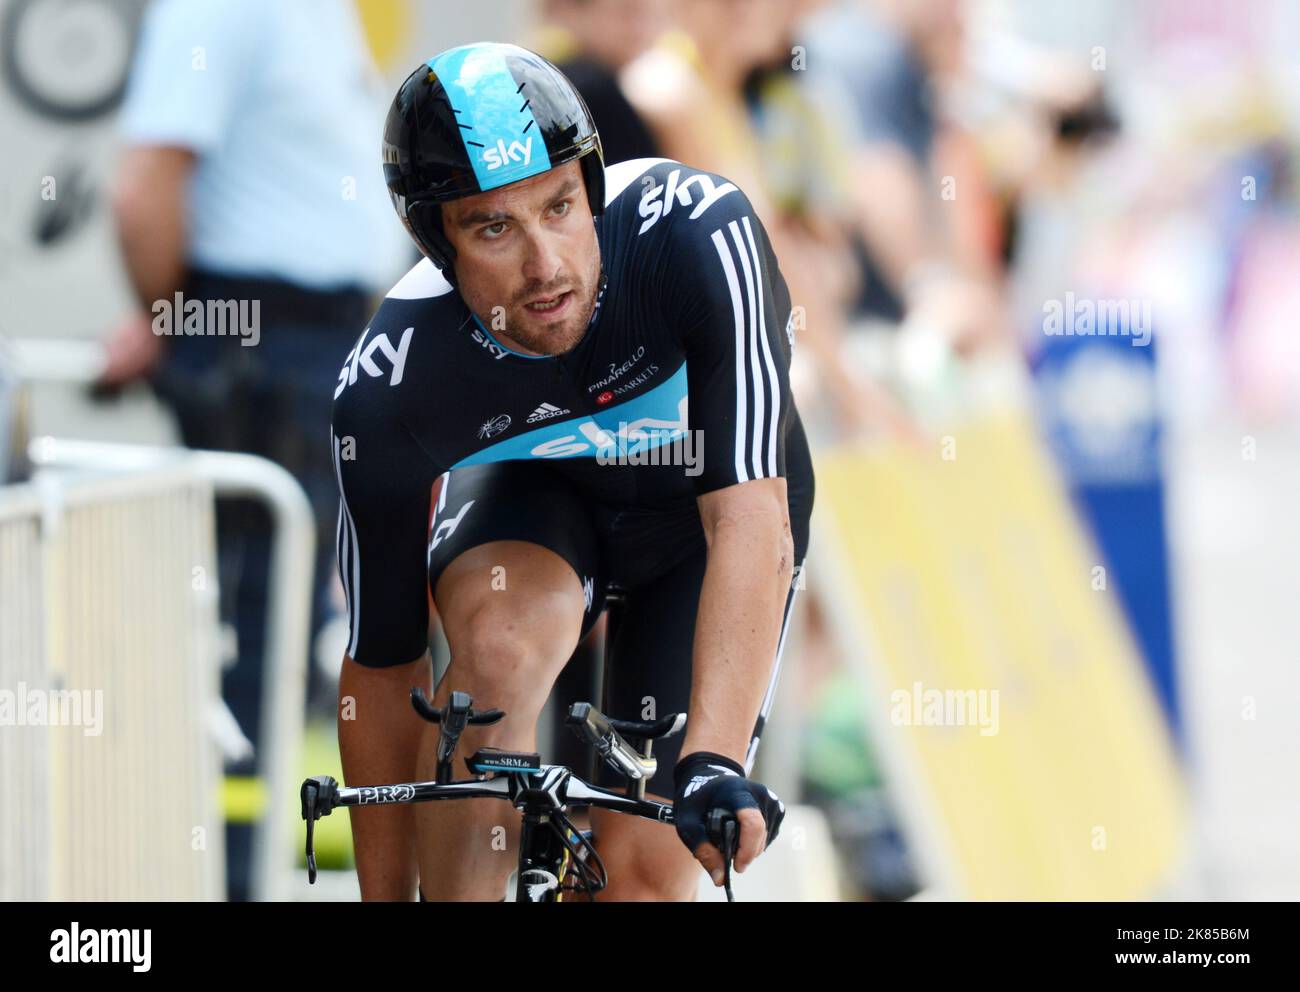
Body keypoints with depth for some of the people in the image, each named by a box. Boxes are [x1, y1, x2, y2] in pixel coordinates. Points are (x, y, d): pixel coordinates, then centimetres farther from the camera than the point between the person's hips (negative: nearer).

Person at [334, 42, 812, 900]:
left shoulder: (697, 234, -38)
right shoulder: (389, 388, -31)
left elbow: (752, 522, -44)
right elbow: (382, 666, -19)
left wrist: (715, 764, -56)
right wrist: (383, 902, -16)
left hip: (699, 506, 0)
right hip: (536, 489, 0)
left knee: (646, 858, -12)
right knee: (499, 638, -35)